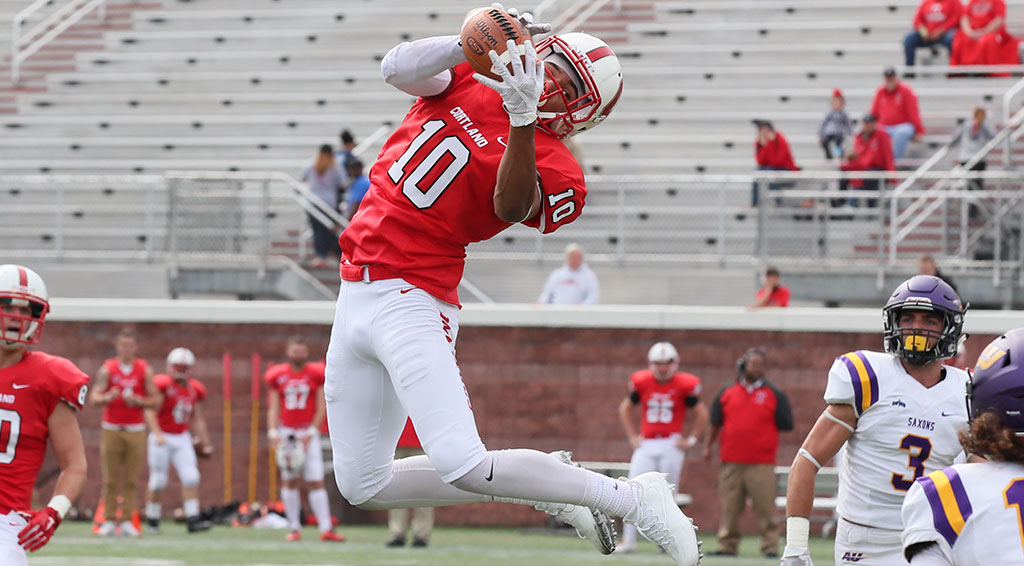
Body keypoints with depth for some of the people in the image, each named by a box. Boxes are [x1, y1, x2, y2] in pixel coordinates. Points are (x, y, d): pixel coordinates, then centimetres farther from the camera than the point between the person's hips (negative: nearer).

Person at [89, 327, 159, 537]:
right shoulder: (107, 369, 3)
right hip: (111, 429, 0)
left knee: (131, 479, -3)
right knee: (110, 479, -3)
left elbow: (155, 400, 5)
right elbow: (94, 397, -2)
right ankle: (109, 520, 2)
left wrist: (138, 401, -13)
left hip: (135, 431, 0)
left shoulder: (144, 370, 5)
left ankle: (127, 521, 1)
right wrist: (107, 398, -22)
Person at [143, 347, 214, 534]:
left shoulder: (195, 390, 7)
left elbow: (198, 419, 14)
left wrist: (205, 443, 12)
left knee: (191, 477, -7)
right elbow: (150, 411, -17)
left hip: (182, 438, 5)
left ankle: (193, 519, -7)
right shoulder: (162, 384, -12)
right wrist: (157, 433, -30)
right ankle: (152, 519, 15)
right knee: (158, 480, 0)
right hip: (162, 438, -5)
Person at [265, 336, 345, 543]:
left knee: (316, 481, -7)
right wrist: (273, 434, -7)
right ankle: (294, 528, 7)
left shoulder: (316, 374, 1)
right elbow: (273, 409, 5)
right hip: (286, 432, 1)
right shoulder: (278, 376, 5)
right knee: (289, 481, 2)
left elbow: (321, 409, 0)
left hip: (309, 433, -1)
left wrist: (310, 433, -9)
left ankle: (326, 528, -12)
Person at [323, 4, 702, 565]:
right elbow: (398, 67, -10)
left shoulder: (557, 171, -11)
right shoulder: (464, 79, 5)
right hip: (356, 292, 7)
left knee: (463, 468, -25)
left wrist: (521, 119, -40)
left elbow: (512, 207, -29)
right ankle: (544, 486, 21)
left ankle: (635, 500, -9)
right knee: (362, 486, 10)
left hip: (411, 302, -7)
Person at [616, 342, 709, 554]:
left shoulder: (685, 384, -4)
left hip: (671, 445, -2)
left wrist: (691, 440, 1)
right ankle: (628, 540, -5)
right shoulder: (642, 382, 2)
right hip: (646, 445, 2)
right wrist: (632, 436, 9)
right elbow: (625, 409, 17)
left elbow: (702, 414, 6)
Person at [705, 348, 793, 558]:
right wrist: (709, 446, 21)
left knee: (765, 507, -6)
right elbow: (716, 422, 20)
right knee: (730, 508, 6)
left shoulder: (774, 395, 4)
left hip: (761, 463, -3)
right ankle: (727, 545, 13)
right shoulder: (726, 393, 11)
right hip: (731, 461, 3)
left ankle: (770, 546, -2)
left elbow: (785, 425, 5)